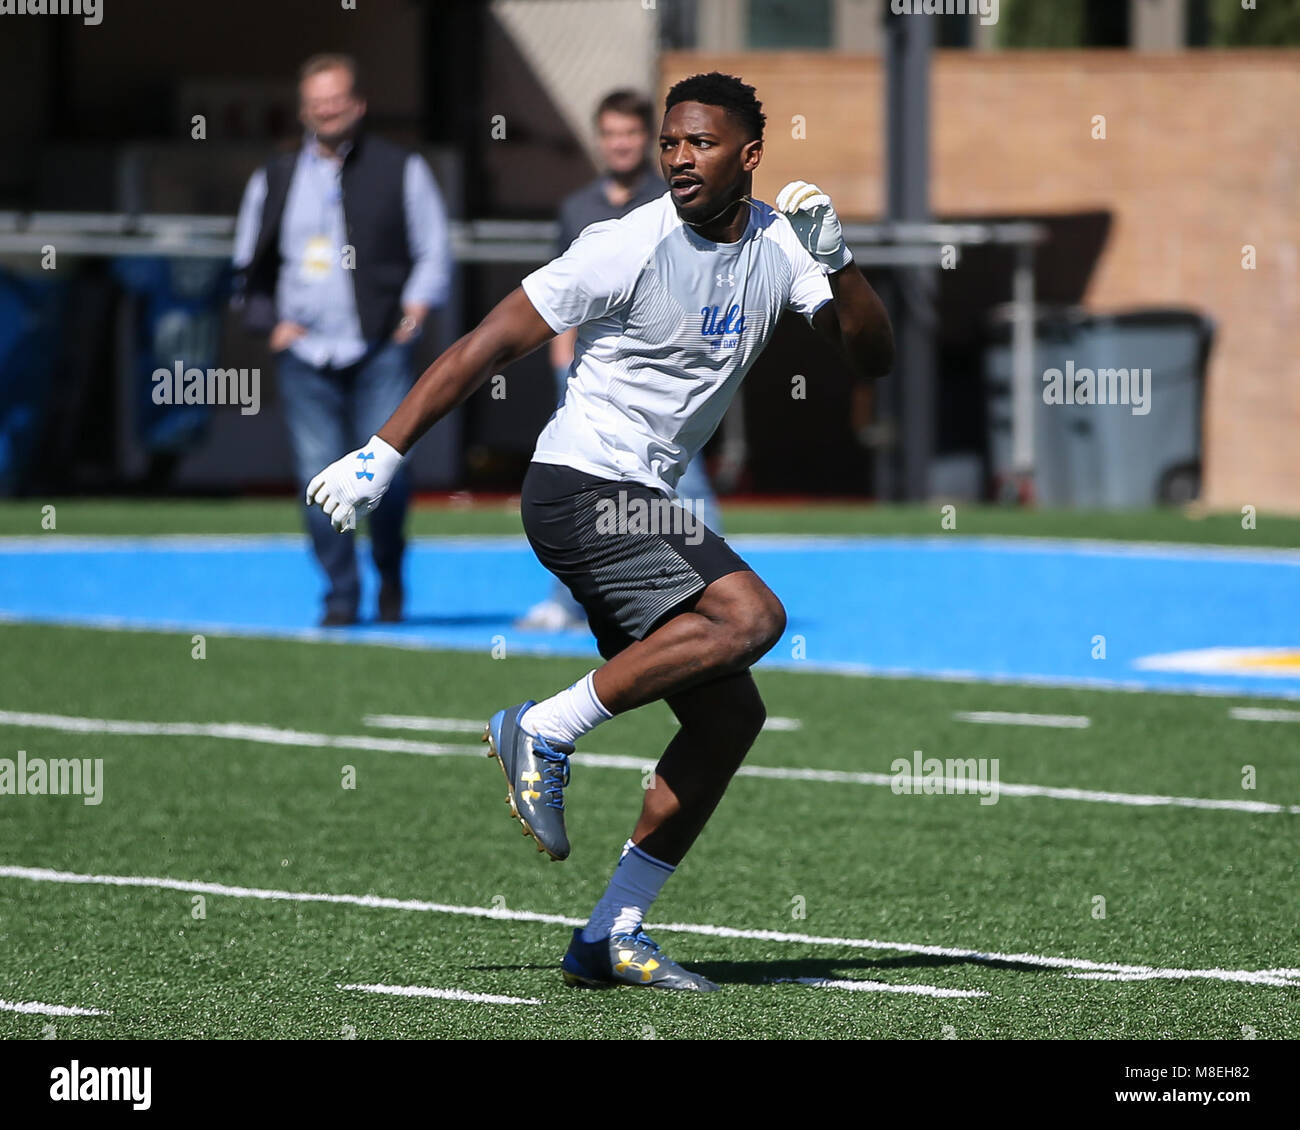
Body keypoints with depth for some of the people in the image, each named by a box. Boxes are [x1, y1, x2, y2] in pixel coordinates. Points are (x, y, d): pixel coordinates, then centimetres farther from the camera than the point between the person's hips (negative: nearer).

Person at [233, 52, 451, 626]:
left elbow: (434, 249, 8)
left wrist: (418, 301, -9)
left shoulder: (402, 170, 7)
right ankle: (341, 596, 7)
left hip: (380, 351, -2)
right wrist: (268, 320, 6)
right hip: (305, 356, 2)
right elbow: (249, 264, 21)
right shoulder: (274, 180, 14)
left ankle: (390, 574, 14)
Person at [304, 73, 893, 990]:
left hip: (640, 507, 8)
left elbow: (873, 357, 3)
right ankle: (544, 733, -17)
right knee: (751, 615, -26)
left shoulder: (777, 243, 6)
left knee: (730, 715, 3)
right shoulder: (631, 248, -13)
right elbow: (493, 343, -11)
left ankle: (613, 935, 6)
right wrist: (383, 455, -14)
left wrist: (837, 262, -16)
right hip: (582, 489, -8)